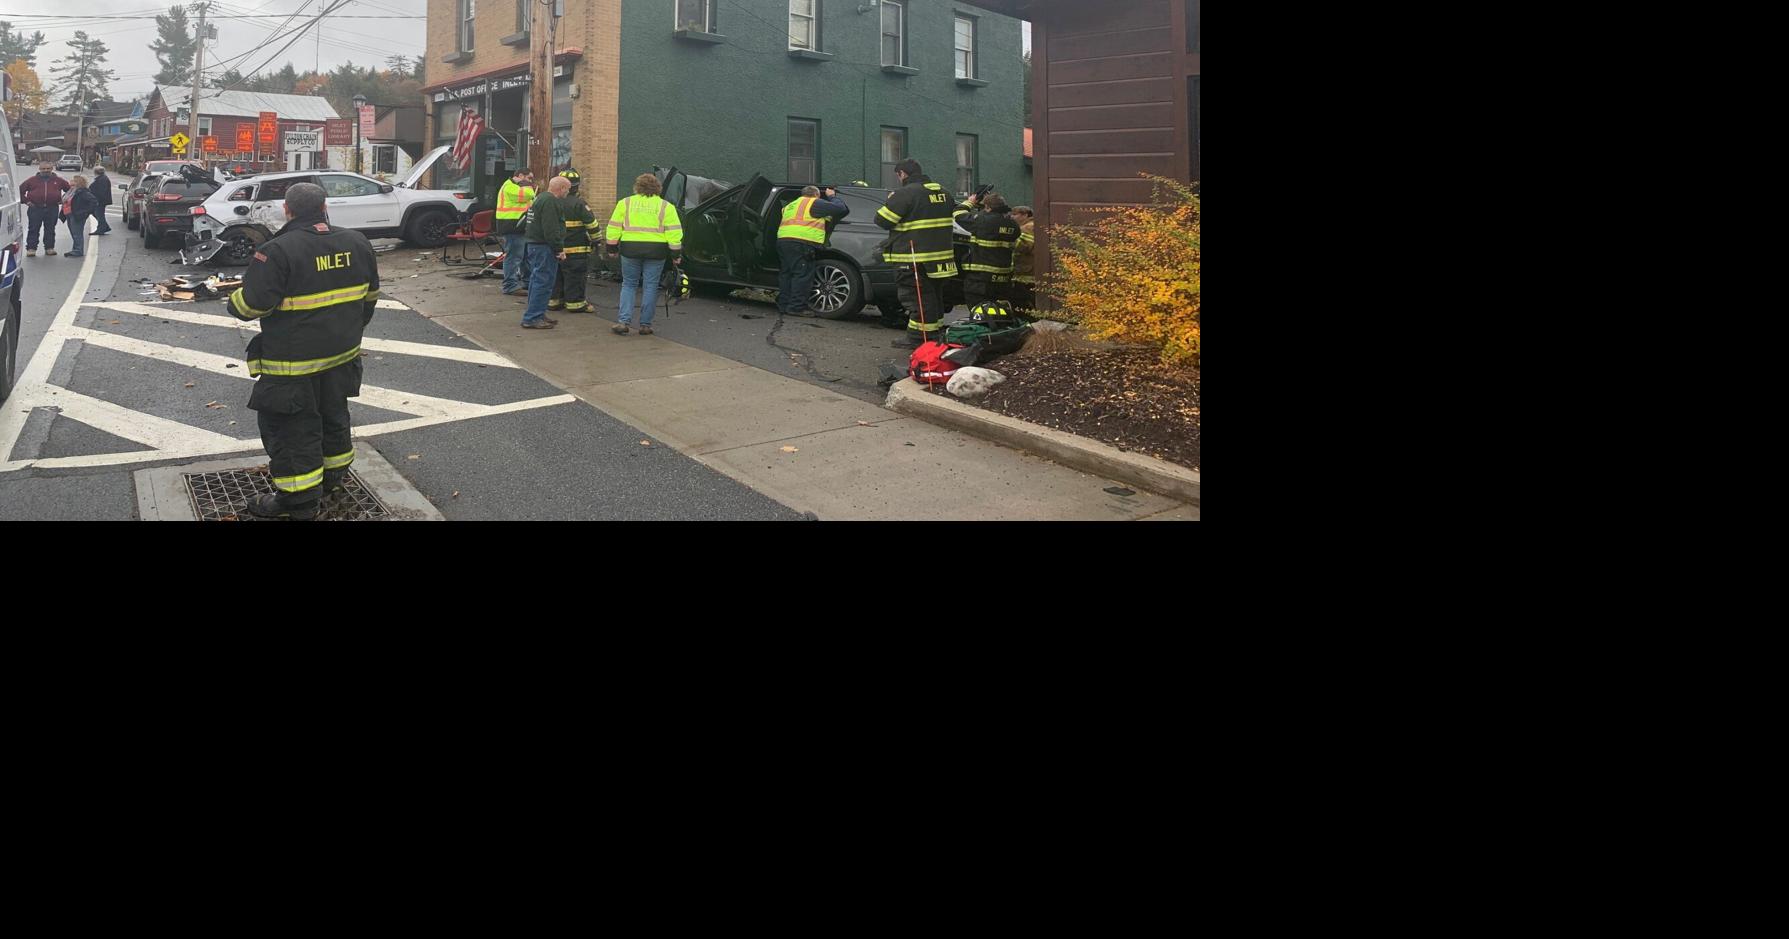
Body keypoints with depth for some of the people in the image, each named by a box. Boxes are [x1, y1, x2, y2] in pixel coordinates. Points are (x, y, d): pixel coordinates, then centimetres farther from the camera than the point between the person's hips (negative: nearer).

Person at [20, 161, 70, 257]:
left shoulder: (59, 181, 8)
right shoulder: (32, 180, 7)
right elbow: (20, 190, 13)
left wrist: (63, 200, 7)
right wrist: (26, 201, 3)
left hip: (52, 209, 1)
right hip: (35, 208, -1)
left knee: (50, 229, 7)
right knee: (33, 229, -2)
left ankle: (49, 248, 14)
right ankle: (31, 249, 0)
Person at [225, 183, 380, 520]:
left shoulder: (277, 251, -19)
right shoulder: (357, 243, 1)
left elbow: (250, 304, -19)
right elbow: (370, 294, 13)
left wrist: (234, 300, 4)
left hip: (293, 361, -6)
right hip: (342, 354, 7)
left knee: (292, 428, 4)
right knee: (333, 414, 23)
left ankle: (299, 501, 9)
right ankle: (334, 476, 39)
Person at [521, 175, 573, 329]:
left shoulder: (540, 198, 18)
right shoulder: (550, 202, -17)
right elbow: (551, 229, -23)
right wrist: (559, 249, -19)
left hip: (534, 245, 11)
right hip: (544, 247, -11)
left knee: (537, 281, 16)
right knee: (543, 282, -9)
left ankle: (536, 315, 24)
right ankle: (532, 318, -9)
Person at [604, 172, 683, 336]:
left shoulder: (625, 203, 7)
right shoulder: (666, 207, 4)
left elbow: (614, 227, 5)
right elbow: (674, 232, -1)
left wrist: (612, 247, 13)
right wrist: (676, 254, 2)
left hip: (630, 249, 1)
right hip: (656, 251, -1)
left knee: (628, 285, 11)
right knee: (650, 286, 7)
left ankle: (623, 321, 0)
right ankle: (645, 324, 7)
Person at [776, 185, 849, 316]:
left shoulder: (791, 205, 29)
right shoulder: (814, 203, 5)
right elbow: (840, 209, 1)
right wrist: (832, 196, 19)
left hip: (782, 240, 8)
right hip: (800, 243, -8)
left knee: (786, 273, 13)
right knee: (802, 275, -7)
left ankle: (783, 305, 15)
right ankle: (796, 307, -12)